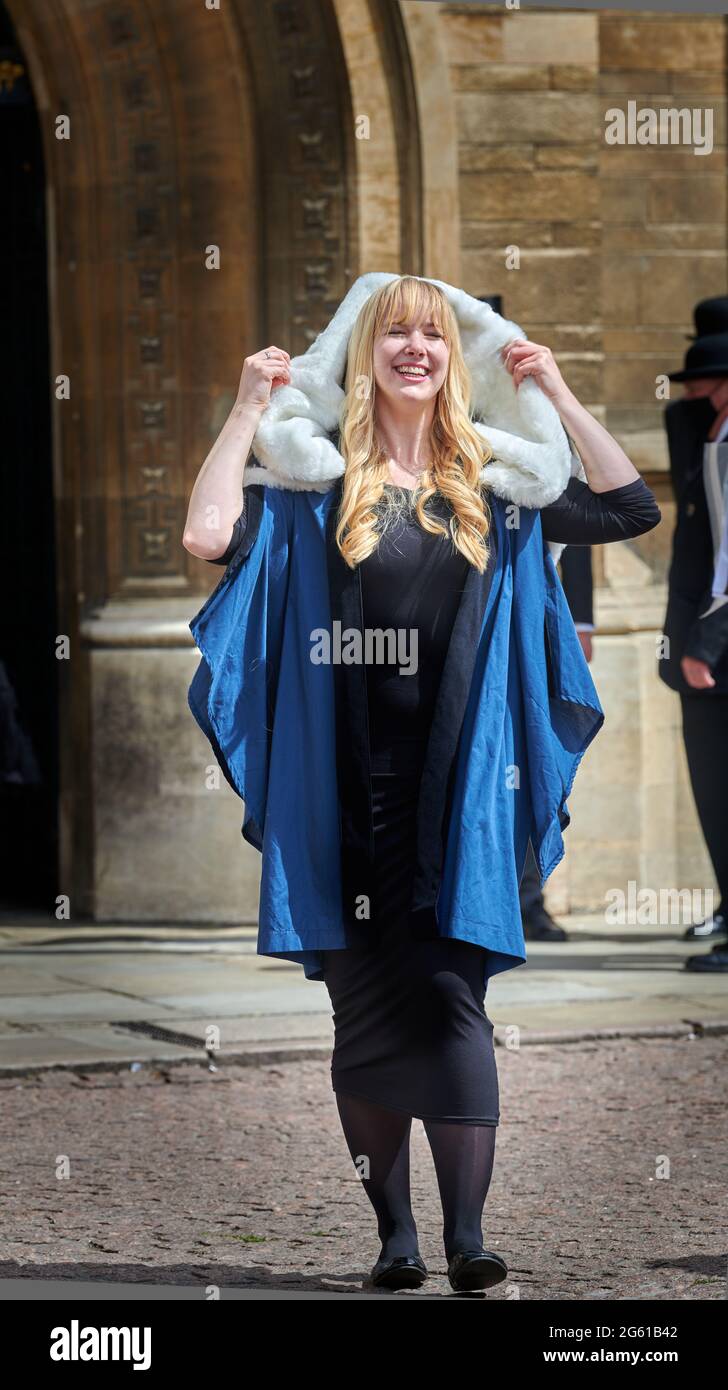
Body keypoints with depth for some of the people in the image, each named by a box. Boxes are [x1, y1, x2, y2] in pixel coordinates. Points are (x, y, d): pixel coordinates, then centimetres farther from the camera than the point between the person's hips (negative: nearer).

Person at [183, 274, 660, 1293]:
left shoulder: (494, 481, 9)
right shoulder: (315, 476, 3)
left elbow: (633, 511, 5)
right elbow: (209, 536, -12)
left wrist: (556, 396, 5)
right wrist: (248, 410, -6)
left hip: (459, 786, 0)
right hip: (349, 785, 0)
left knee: (450, 993, -7)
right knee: (366, 1007, 4)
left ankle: (467, 1236, -9)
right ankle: (395, 1235, 11)